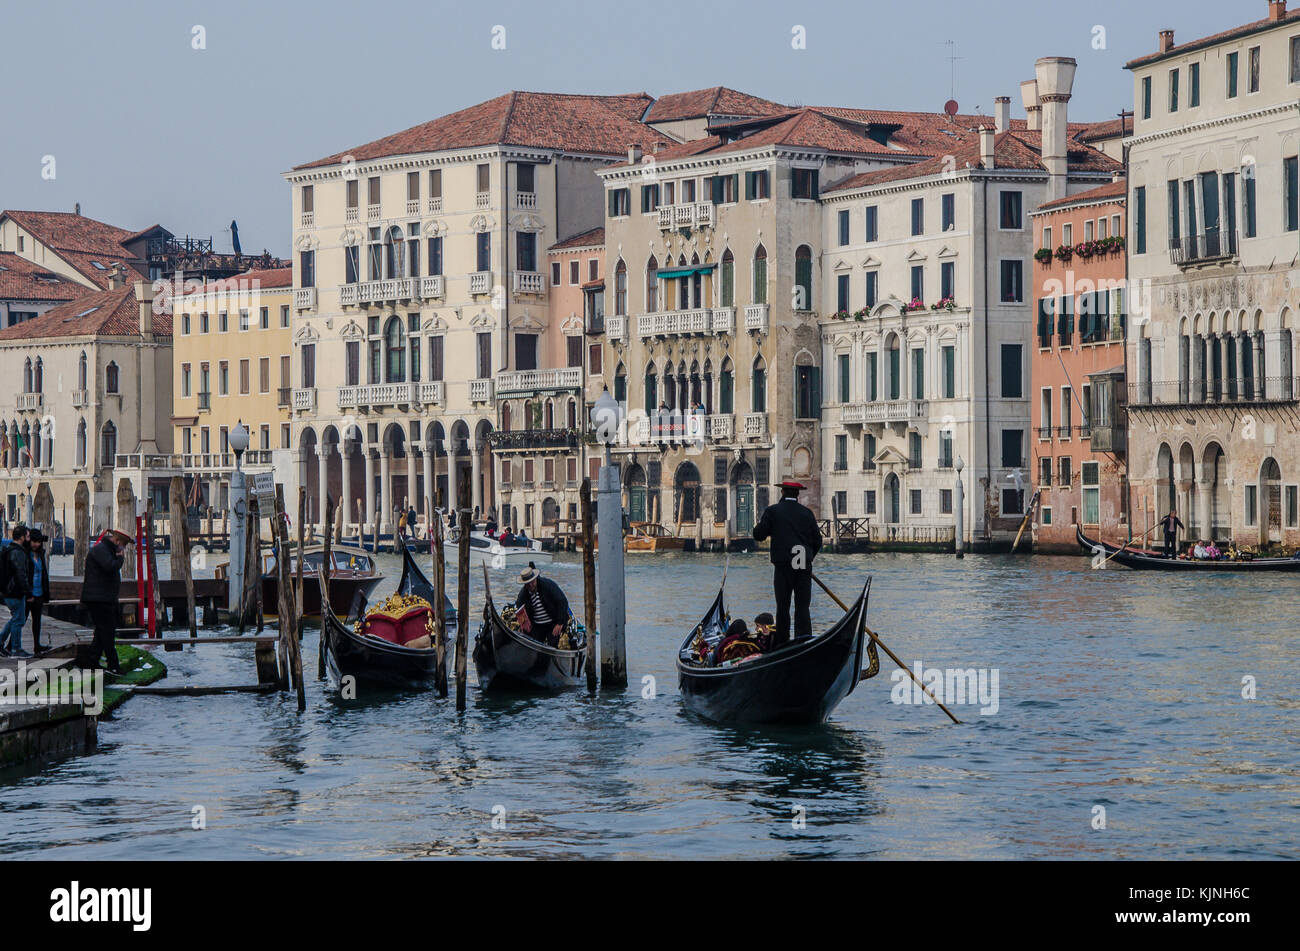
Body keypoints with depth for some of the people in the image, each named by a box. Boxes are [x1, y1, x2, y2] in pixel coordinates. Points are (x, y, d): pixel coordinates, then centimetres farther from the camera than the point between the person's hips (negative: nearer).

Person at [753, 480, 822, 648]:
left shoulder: (772, 511, -1)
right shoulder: (807, 513, 7)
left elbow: (759, 535, -3)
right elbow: (817, 541, 9)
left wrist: (759, 525, 20)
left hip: (783, 565, -2)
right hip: (805, 567, 2)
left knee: (783, 606, 4)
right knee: (802, 607, 2)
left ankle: (781, 643, 5)